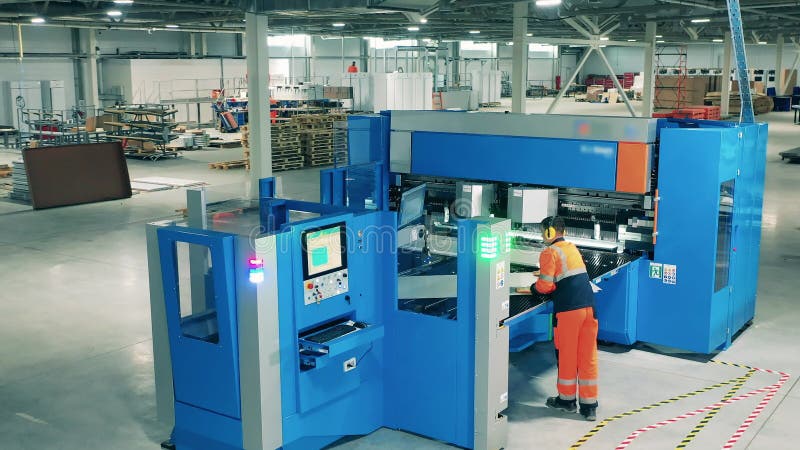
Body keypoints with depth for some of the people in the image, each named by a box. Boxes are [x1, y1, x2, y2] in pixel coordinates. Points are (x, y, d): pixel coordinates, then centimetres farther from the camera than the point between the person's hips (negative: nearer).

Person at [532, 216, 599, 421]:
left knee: (566, 354, 10)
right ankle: (589, 406, 12)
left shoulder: (549, 253, -5)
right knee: (588, 356, 8)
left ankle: (567, 399, 24)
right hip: (589, 306, 6)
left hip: (568, 309, -6)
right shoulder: (572, 248, 17)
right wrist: (547, 274, 26)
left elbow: (545, 286, -10)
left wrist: (534, 286, 10)